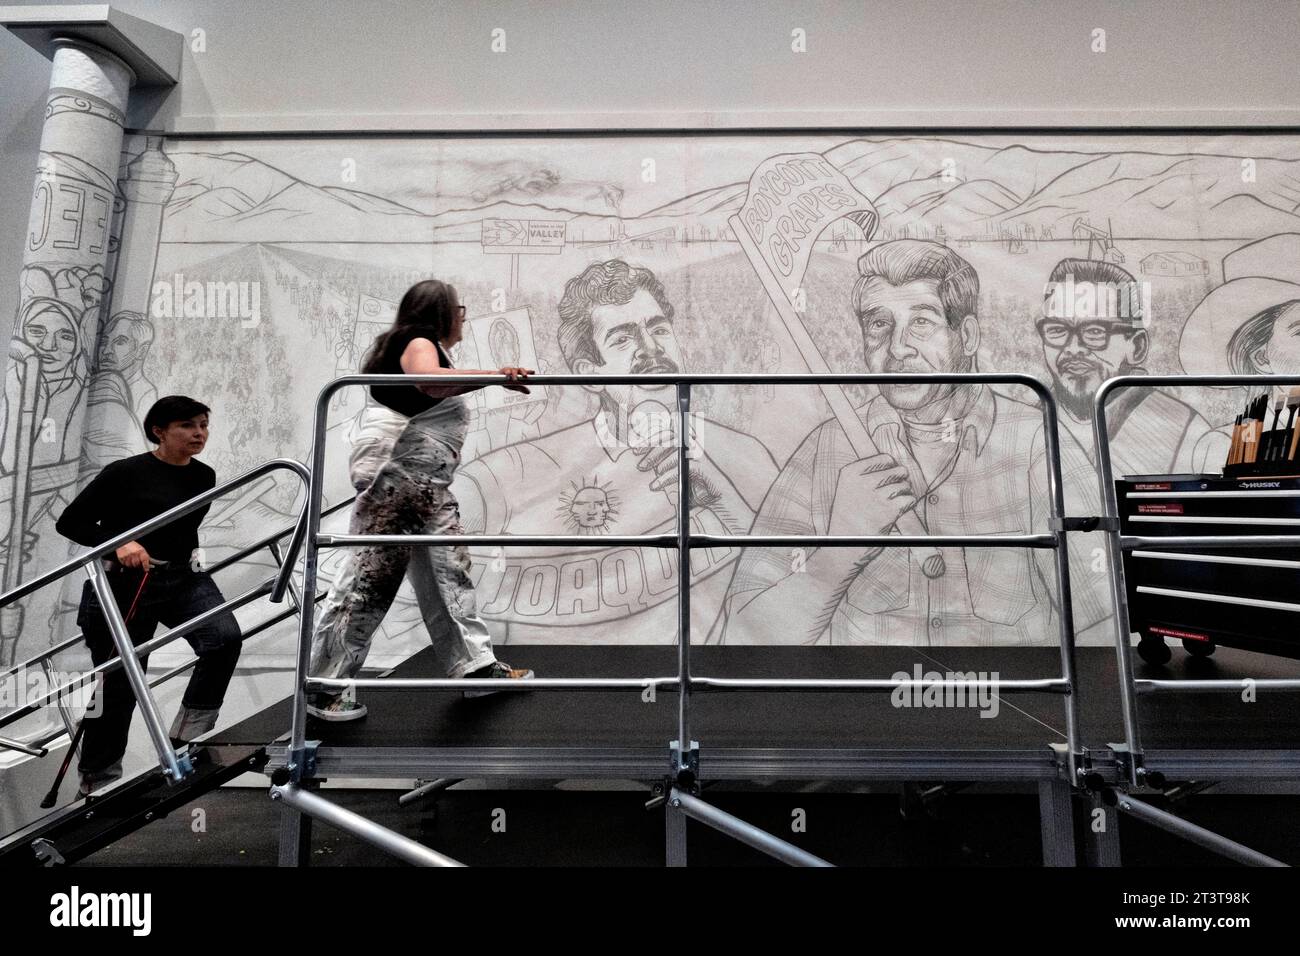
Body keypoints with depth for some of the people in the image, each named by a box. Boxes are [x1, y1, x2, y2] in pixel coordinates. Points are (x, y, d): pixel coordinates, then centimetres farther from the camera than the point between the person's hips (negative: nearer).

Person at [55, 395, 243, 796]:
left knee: (226, 637, -23)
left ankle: (188, 736, -6)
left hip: (183, 578, 4)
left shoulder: (204, 477, 3)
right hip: (124, 585, -4)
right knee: (120, 686, 7)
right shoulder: (125, 473, -12)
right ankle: (98, 778, 30)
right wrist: (119, 543, -22)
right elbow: (69, 522, -8)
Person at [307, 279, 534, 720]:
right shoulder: (419, 343, -6)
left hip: (431, 489, 10)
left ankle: (478, 666, 16)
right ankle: (322, 686, 6)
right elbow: (427, 381, -30)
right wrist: (494, 375, -39)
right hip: (400, 483, -10)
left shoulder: (426, 350, 24)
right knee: (371, 582, -5)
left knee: (452, 573, 9)